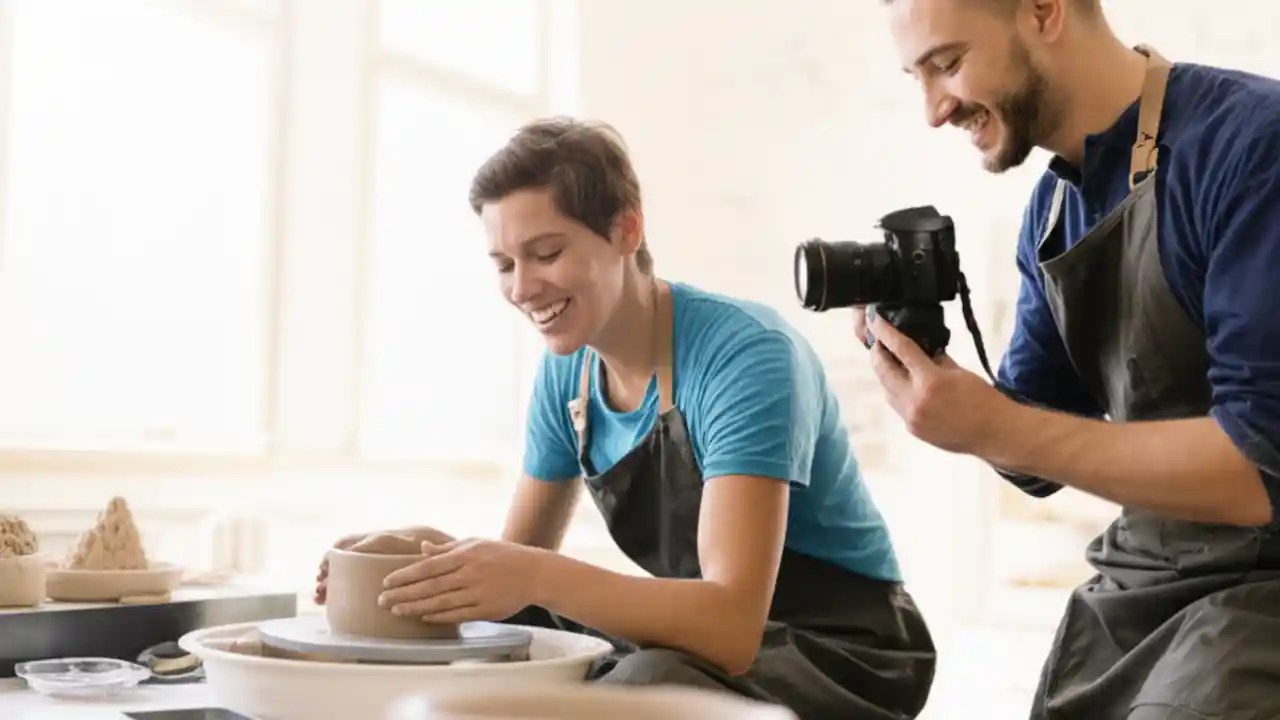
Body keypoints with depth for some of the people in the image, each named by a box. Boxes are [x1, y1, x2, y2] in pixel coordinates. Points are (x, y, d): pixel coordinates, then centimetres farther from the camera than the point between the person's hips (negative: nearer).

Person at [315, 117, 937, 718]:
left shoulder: (745, 357, -24)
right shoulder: (566, 370, -1)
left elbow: (734, 624, -33)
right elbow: (520, 557, 4)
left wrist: (540, 578, -45)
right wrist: (423, 559, -17)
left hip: (839, 648, -6)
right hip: (701, 627, 7)